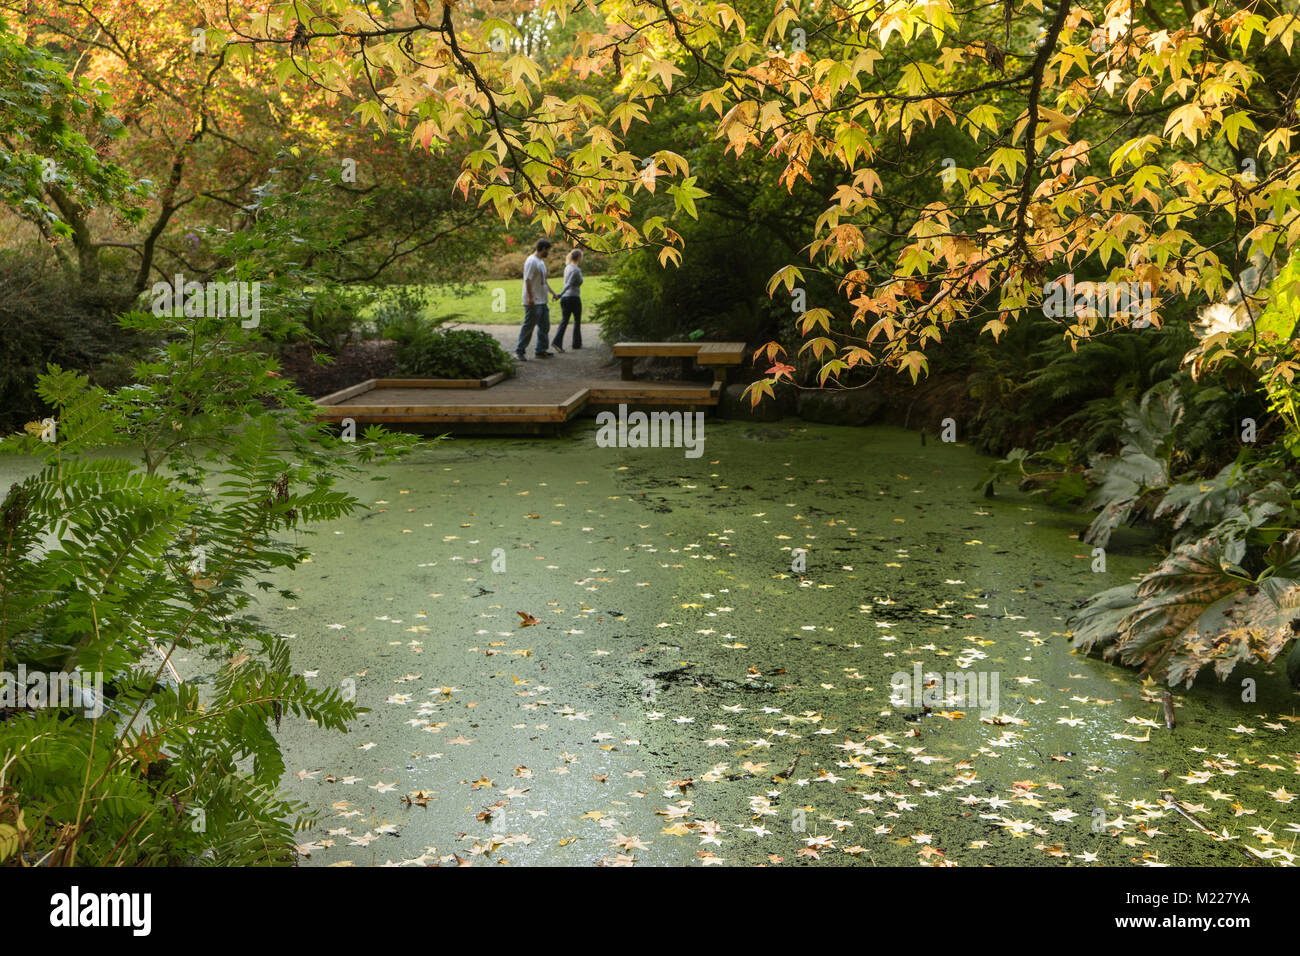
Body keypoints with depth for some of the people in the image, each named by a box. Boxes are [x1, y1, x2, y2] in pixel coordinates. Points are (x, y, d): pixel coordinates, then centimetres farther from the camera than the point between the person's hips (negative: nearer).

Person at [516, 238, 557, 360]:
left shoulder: (541, 261, 17)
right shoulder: (531, 261, -14)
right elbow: (528, 280, -20)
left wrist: (552, 293, 28)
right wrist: (530, 297, -24)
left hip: (542, 301, 10)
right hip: (533, 302, -10)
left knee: (544, 327, 11)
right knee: (528, 326, -7)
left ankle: (541, 351, 17)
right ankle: (519, 351, -1)